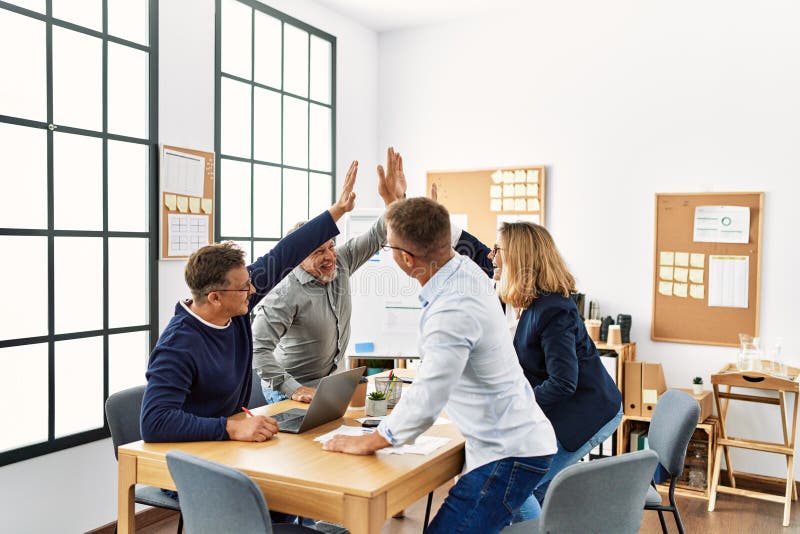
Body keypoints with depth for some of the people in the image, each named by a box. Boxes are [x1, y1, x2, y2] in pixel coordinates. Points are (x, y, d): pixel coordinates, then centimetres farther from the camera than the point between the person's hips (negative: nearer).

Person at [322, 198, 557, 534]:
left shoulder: (452, 312, -29)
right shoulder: (466, 269, 0)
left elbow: (425, 402, -27)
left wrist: (368, 443, -13)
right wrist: (399, 200, 28)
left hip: (508, 455, -10)